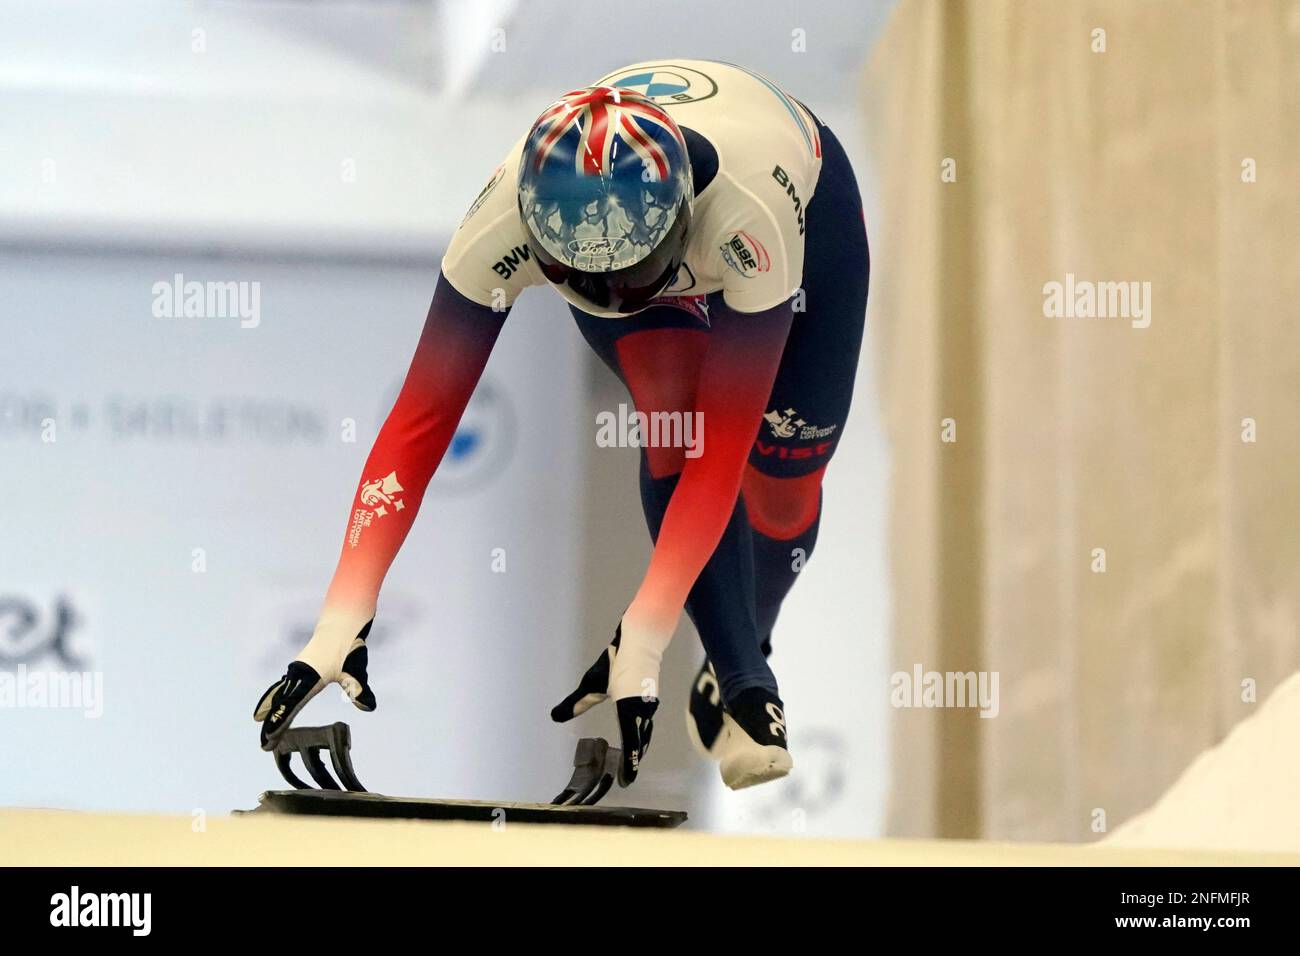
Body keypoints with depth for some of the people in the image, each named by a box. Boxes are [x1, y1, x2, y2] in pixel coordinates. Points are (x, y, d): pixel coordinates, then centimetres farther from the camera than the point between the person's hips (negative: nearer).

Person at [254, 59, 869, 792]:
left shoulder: (749, 218, -47)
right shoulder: (507, 217, -41)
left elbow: (724, 449, -43)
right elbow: (420, 424, -37)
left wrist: (643, 638, -48)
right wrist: (341, 624, -44)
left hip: (807, 206, -1)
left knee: (785, 469, -7)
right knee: (674, 417, -26)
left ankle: (746, 647, 24)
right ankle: (742, 684, -14)